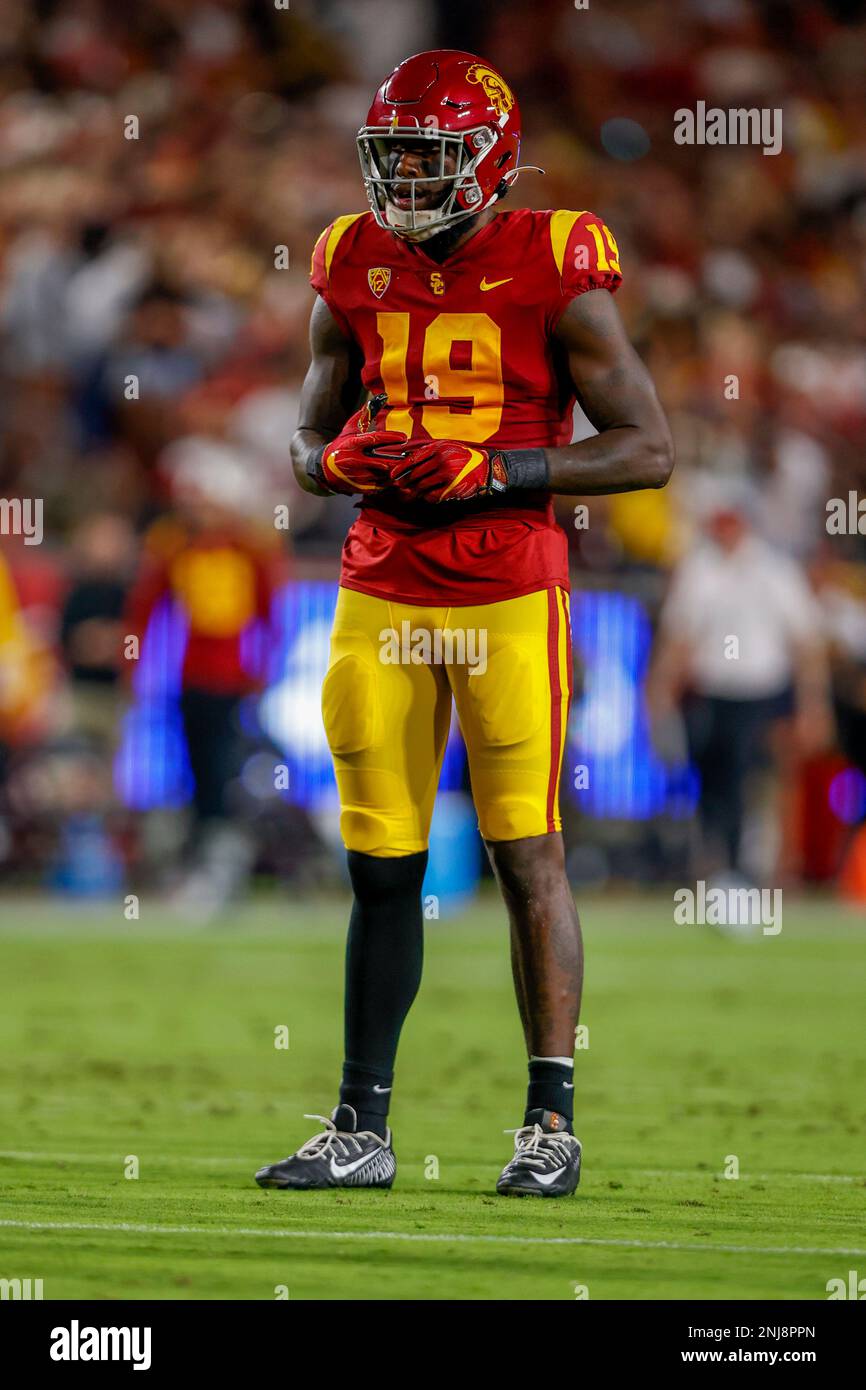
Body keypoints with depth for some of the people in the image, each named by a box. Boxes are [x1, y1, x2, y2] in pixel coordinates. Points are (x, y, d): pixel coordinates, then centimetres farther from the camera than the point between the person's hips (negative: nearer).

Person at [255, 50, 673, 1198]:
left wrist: (496, 470, -16)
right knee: (381, 864, 5)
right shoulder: (354, 274, 8)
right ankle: (361, 1128, 10)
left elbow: (649, 448, -6)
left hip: (508, 594, -4)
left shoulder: (555, 276, -6)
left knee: (527, 852, -2)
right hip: (381, 593, 4)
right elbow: (312, 435, 19)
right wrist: (338, 462, -5)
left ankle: (553, 1123, 4)